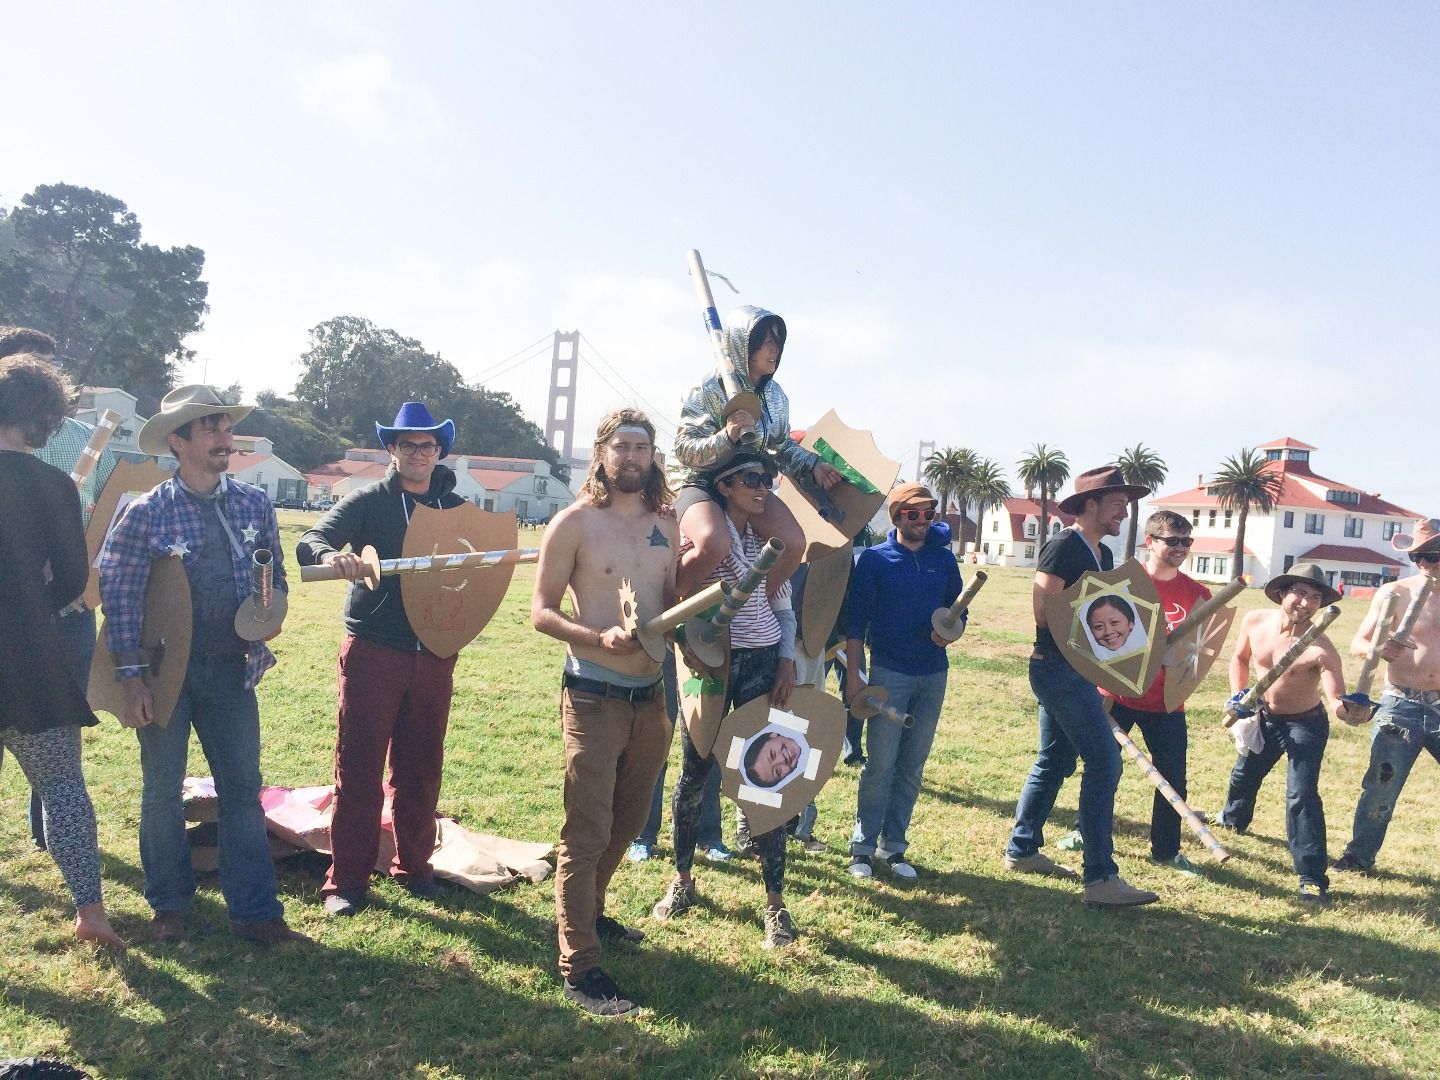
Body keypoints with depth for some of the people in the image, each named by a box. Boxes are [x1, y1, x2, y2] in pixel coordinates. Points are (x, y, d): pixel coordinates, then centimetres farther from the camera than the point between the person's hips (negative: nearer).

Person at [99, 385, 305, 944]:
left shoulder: (254, 503, 2)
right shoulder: (146, 513, -9)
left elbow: (276, 575, 12)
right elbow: (119, 597, -10)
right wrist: (132, 678, -14)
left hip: (230, 667, 3)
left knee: (243, 787, 4)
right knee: (162, 790, 9)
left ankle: (255, 911, 12)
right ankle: (169, 905, 27)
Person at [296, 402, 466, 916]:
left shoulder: (456, 508, 10)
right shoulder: (368, 501, 0)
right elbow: (308, 542, -12)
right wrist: (331, 555, -35)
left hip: (435, 653, 3)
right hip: (373, 651, -3)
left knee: (421, 768, 10)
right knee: (359, 768, -1)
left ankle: (413, 866, 25)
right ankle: (347, 880, 8)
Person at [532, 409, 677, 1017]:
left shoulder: (666, 526, 8)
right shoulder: (575, 522, -7)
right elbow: (541, 612, -8)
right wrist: (601, 638, -24)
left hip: (650, 696, 6)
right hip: (594, 697, -6)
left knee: (626, 822, 19)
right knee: (586, 832, -5)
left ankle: (589, 913, 41)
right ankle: (579, 968, 1)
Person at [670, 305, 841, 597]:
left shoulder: (775, 395, 3)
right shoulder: (709, 391, -15)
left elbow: (782, 446, 16)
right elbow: (684, 450, -17)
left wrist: (812, 466, -1)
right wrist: (726, 437, -33)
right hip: (700, 483, -6)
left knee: (794, 542, -14)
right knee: (715, 543, -36)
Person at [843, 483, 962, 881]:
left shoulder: (944, 559, 7)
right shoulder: (874, 559, -3)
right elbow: (856, 620, -3)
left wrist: (952, 631, -9)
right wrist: (853, 675, -8)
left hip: (933, 674, 4)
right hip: (889, 672, -4)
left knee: (913, 766, 8)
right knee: (881, 764, -4)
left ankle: (894, 846, 17)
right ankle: (863, 848, 6)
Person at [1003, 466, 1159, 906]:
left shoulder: (1103, 555, 15)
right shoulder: (1063, 547, -13)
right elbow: (1044, 611, -19)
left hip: (1076, 669, 10)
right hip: (1059, 667, -10)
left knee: (1054, 761, 16)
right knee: (1104, 762, -11)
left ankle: (1021, 849, 27)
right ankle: (1100, 877, -9)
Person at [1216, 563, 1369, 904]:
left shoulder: (1320, 649, -30)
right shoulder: (1255, 622, -14)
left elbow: (1337, 699, -37)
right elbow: (1240, 658, 6)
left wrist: (1349, 709, -59)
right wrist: (1238, 695, -4)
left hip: (1305, 725, -6)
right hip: (1264, 719, 6)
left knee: (1301, 795, -19)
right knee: (1243, 775, 26)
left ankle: (1312, 879, -12)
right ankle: (1233, 818, 59)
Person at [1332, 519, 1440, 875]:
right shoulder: (1394, 593, 0)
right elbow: (1357, 643, 2)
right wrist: (1378, 649, -19)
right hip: (1401, 708, -1)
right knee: (1381, 787, 3)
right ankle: (1360, 856, 16)